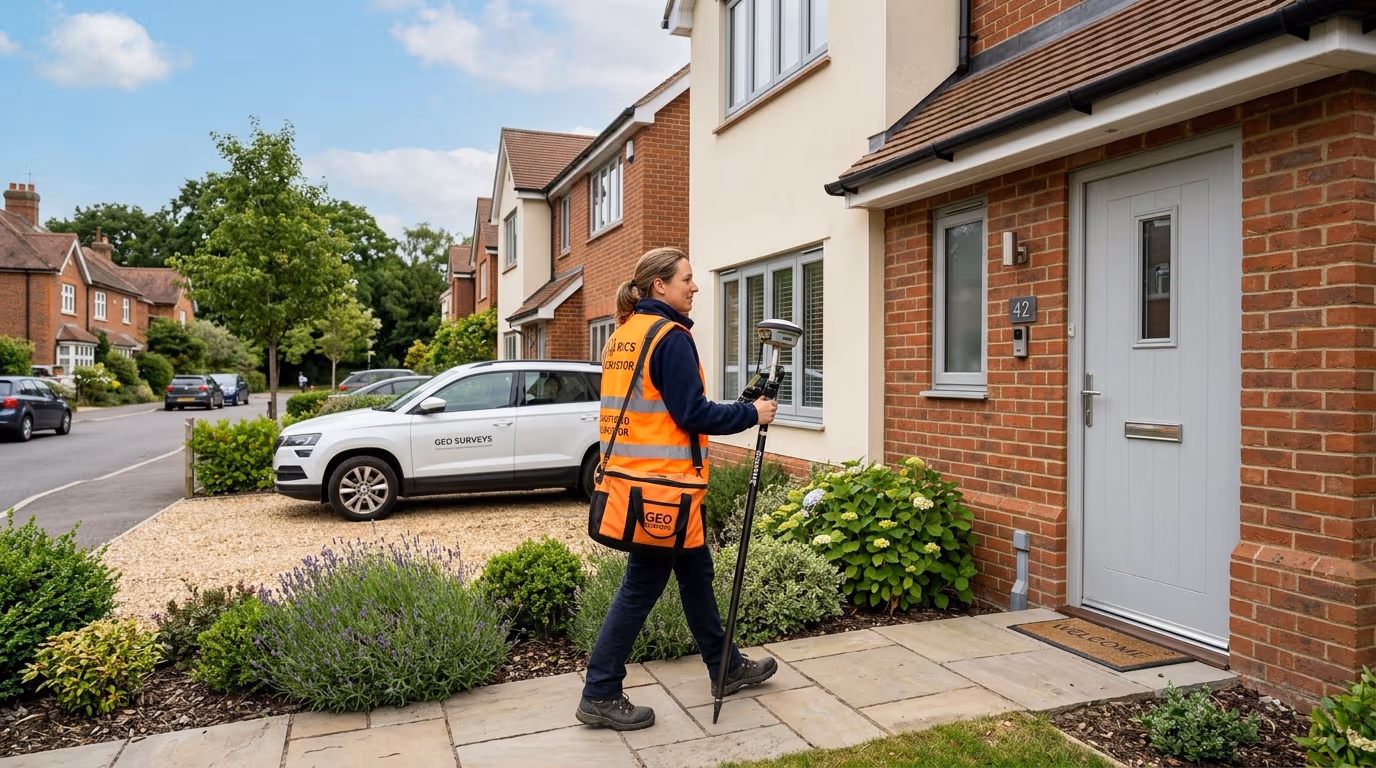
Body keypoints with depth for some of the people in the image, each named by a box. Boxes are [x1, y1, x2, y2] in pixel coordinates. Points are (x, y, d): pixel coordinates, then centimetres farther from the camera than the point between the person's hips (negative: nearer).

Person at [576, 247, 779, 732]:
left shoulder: (622, 334, 12)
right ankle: (600, 696, 12)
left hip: (634, 473, 10)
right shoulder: (671, 338, -15)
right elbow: (692, 414, -19)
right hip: (662, 481, -10)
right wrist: (750, 414, -8)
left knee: (695, 570, 19)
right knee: (642, 585, 1)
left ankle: (726, 668, 33)